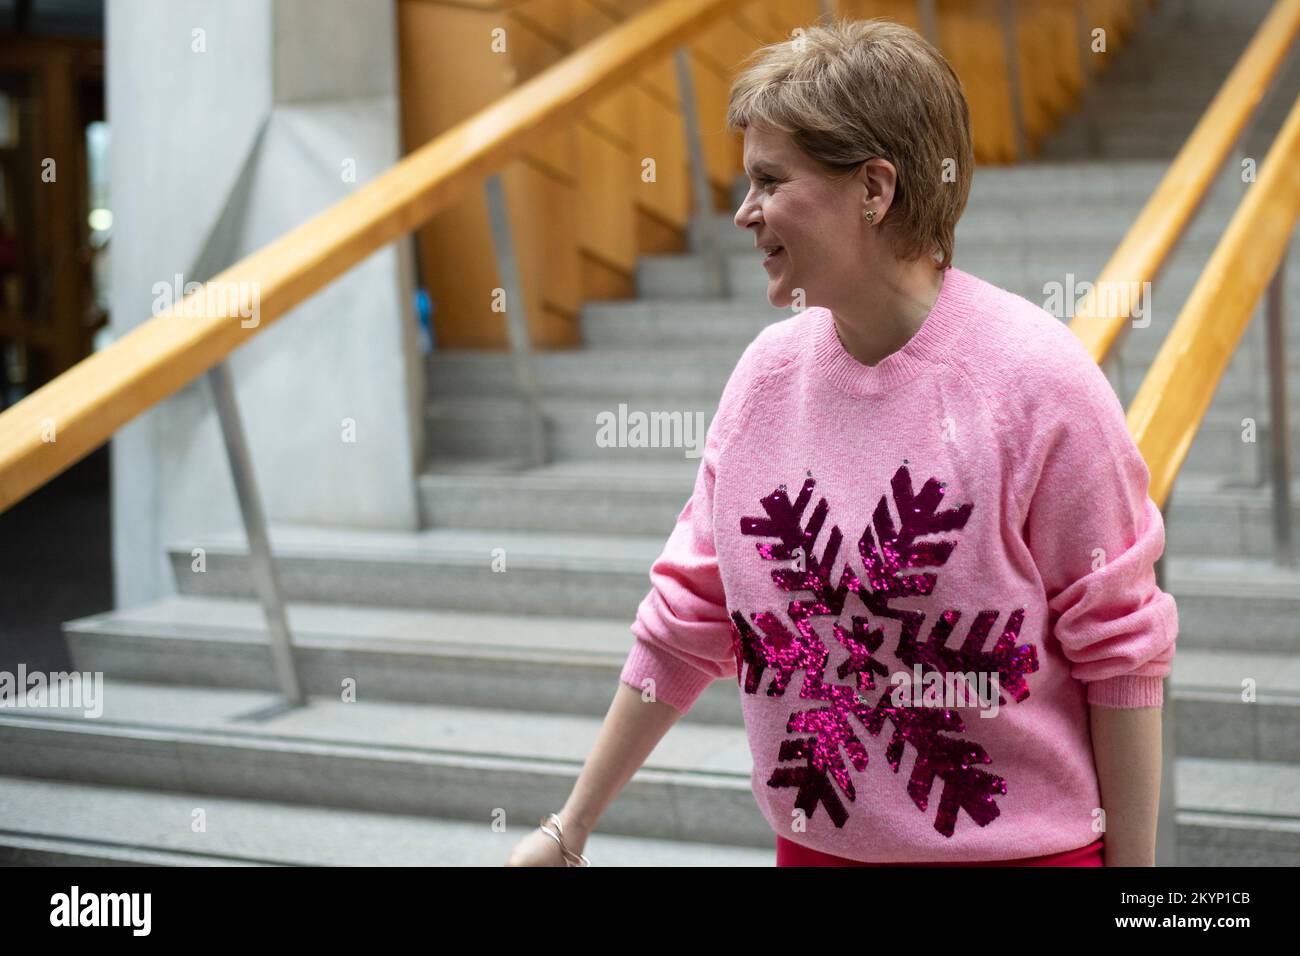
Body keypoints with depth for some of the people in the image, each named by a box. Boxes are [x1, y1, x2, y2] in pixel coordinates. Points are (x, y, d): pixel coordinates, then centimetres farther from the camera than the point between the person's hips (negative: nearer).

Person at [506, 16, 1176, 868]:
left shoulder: (1032, 375, -16)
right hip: (815, 844, 4)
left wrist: (1133, 861, -8)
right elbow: (685, 621, 3)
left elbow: (1120, 653, -11)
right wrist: (568, 831, 7)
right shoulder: (770, 372, -3)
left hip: (1019, 846, -4)